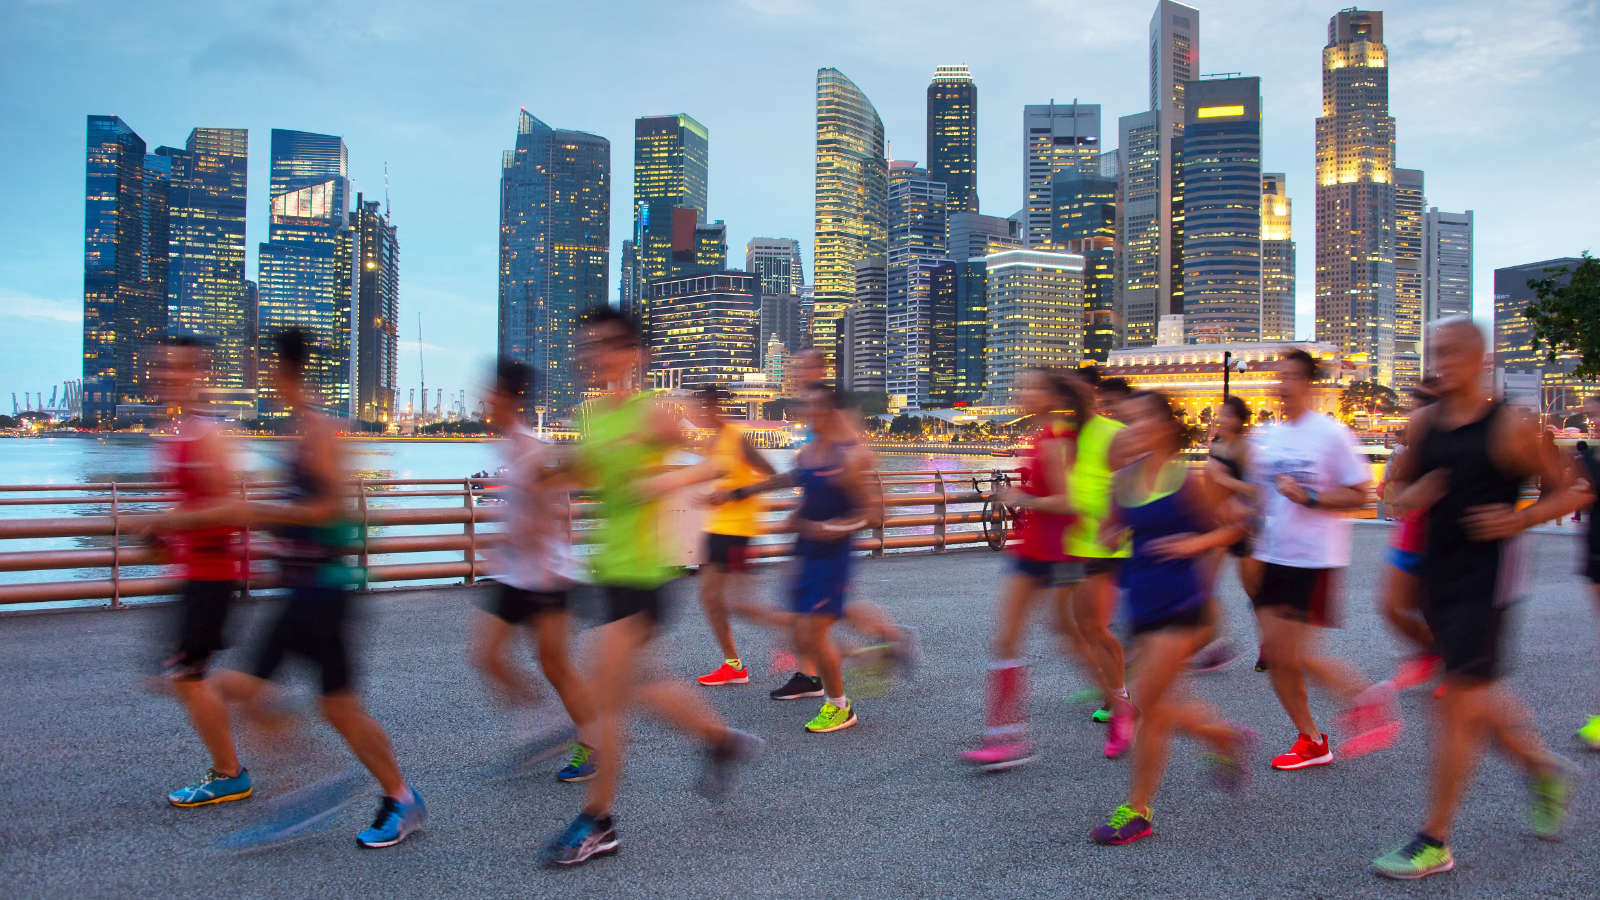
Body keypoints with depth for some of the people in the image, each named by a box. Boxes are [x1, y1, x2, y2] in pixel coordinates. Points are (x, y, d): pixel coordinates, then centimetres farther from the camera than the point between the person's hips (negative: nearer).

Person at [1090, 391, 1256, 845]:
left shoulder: (1190, 479, -9)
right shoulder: (1124, 481, 6)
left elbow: (1234, 525, 0)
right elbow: (1112, 526, 21)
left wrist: (1194, 543, -16)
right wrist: (1112, 535, -2)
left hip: (1180, 604, -6)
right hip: (1142, 603, 6)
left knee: (1146, 703, -6)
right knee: (1161, 707, 11)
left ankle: (1137, 811, 8)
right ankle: (1228, 739, 40)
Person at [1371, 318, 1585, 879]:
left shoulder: (1510, 428, -8)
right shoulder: (1422, 425, 7)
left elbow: (1570, 493, -1)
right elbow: (1398, 489, 17)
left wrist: (1520, 519, -18)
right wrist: (1410, 499, -6)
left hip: (1485, 576, -6)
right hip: (1437, 575, 6)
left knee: (1456, 705, -7)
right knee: (1474, 700, 16)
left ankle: (1434, 843, 2)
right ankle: (1543, 767, 44)